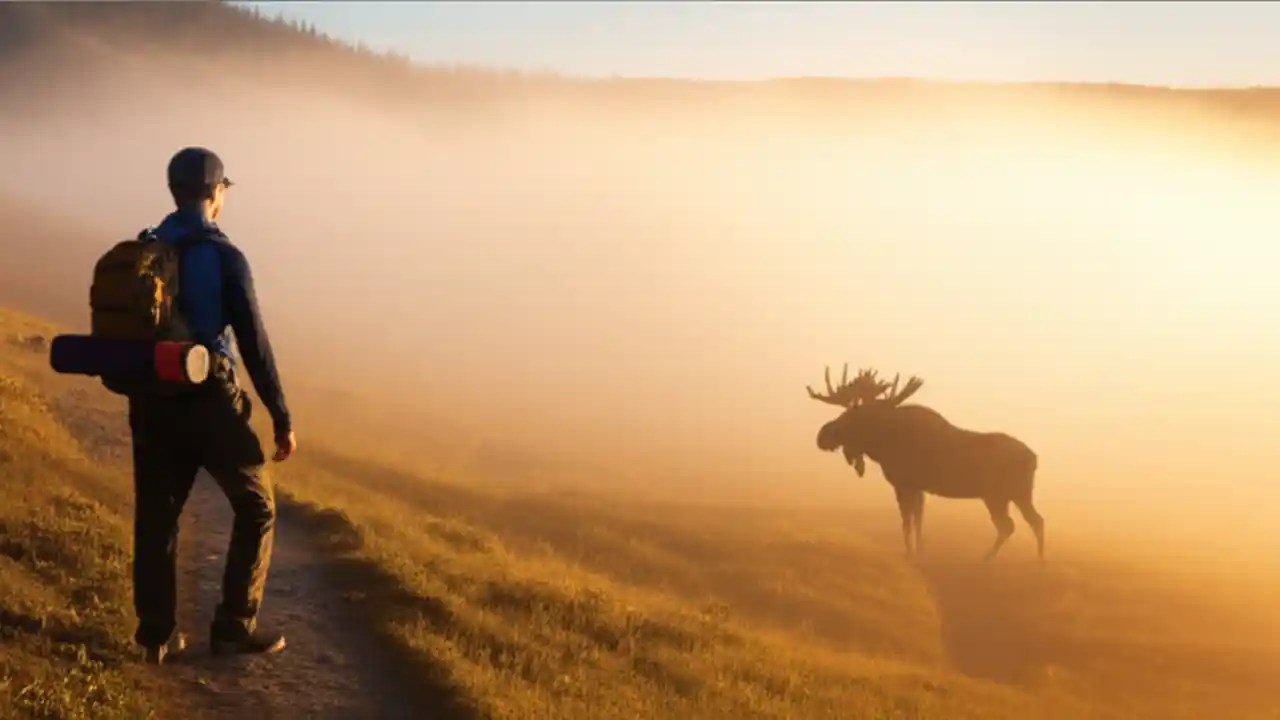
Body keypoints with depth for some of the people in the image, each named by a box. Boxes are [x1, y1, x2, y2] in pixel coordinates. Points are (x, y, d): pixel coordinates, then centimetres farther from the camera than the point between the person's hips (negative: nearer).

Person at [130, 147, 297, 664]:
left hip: (152, 400, 6)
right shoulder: (224, 256, -10)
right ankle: (234, 624, 6)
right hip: (208, 399, -5)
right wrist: (282, 419, -6)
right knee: (255, 506, 9)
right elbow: (253, 343, -11)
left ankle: (156, 634, 11)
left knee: (156, 515, 10)